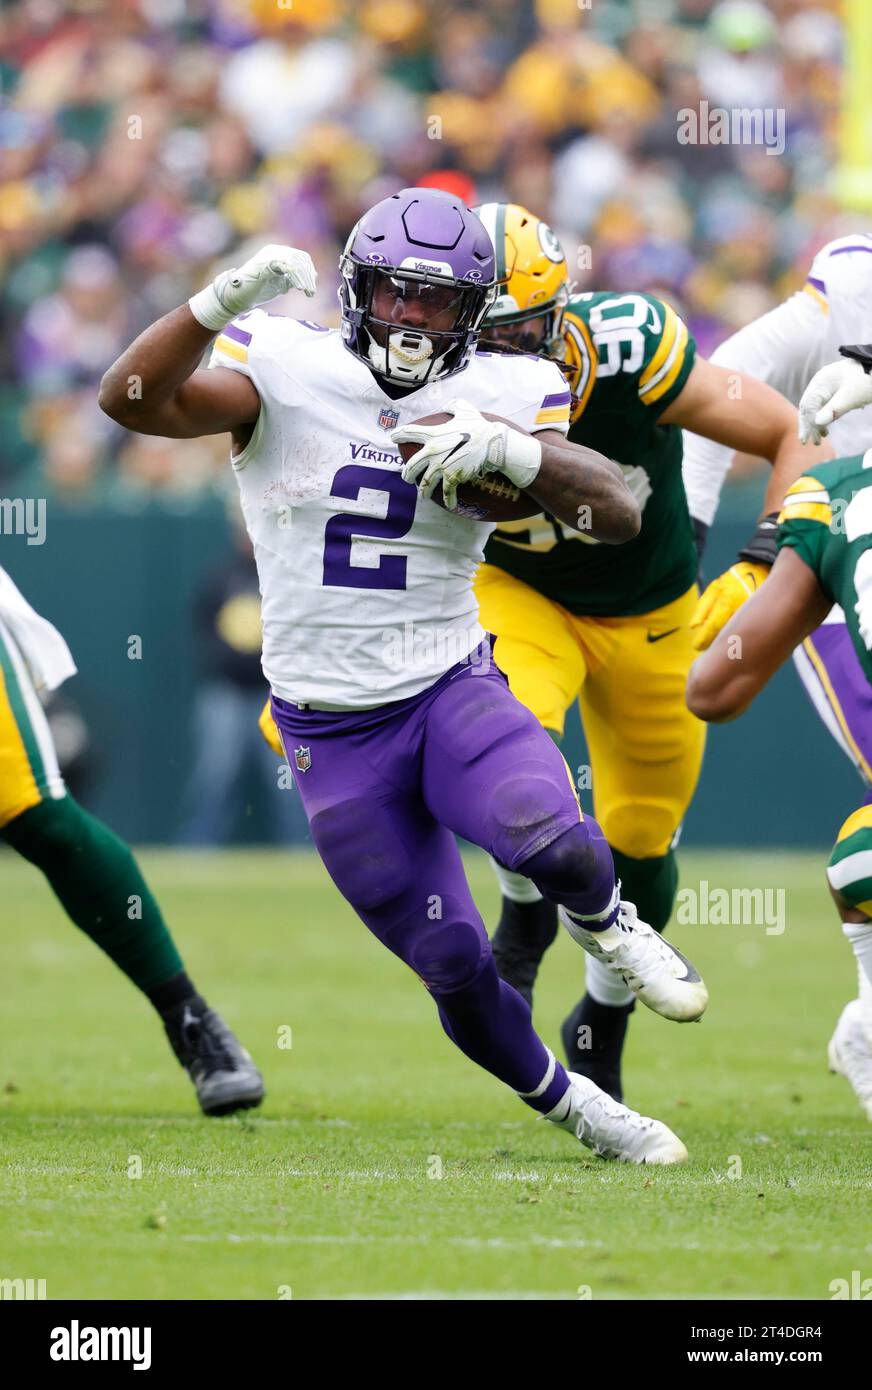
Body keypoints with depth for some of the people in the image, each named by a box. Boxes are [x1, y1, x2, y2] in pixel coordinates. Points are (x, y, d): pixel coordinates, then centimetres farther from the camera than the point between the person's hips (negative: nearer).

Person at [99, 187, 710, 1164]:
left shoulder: (501, 398, -2)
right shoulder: (284, 371, -9)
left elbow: (619, 516, -13)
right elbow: (132, 400, -24)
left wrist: (511, 449, -29)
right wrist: (221, 302, -39)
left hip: (452, 689, 1)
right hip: (333, 733, 0)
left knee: (549, 839, -31)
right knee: (451, 965, 0)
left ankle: (605, 926, 4)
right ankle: (569, 1107, 26)